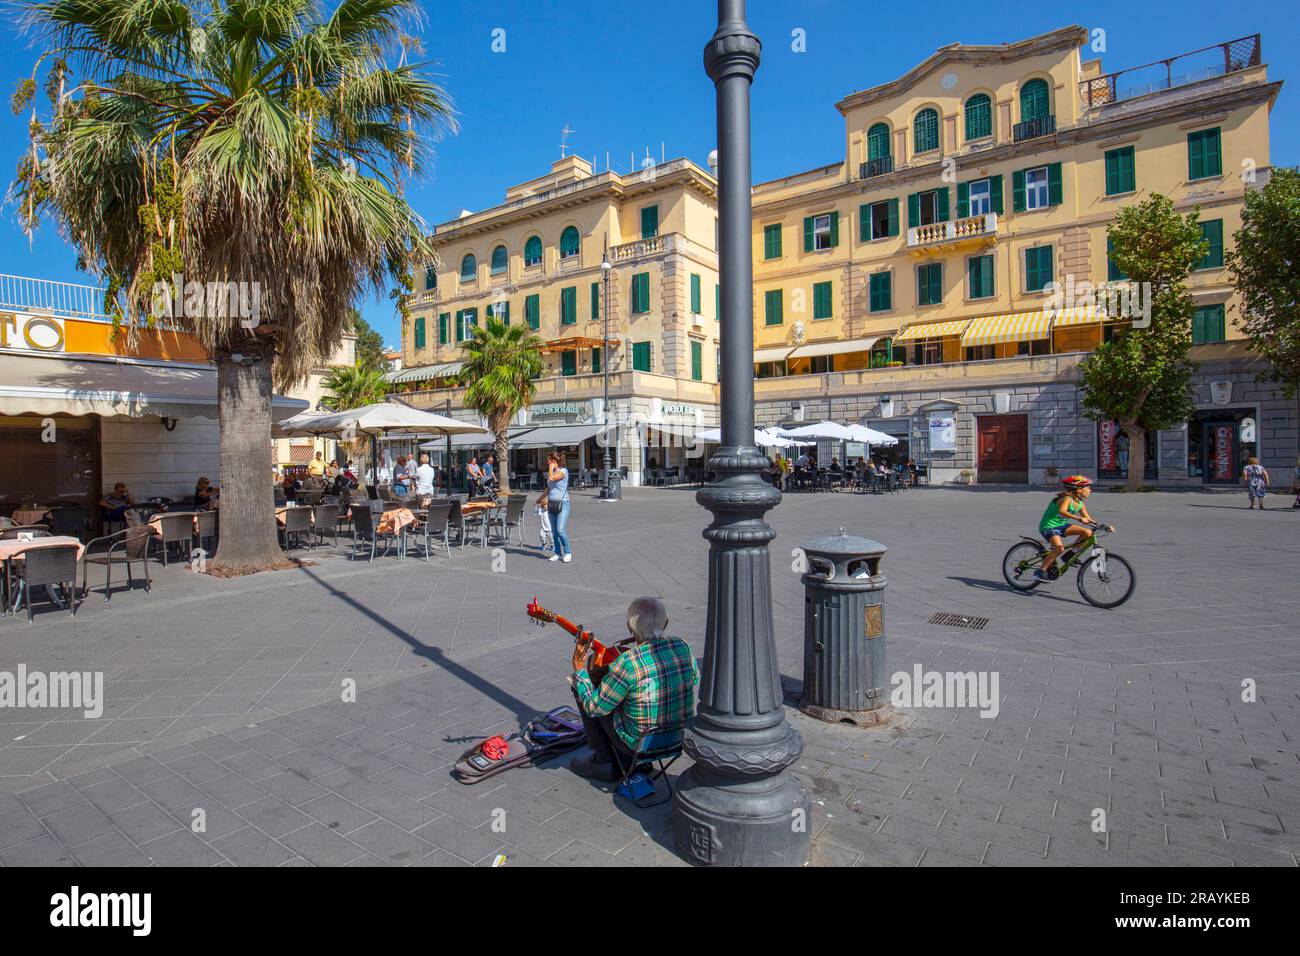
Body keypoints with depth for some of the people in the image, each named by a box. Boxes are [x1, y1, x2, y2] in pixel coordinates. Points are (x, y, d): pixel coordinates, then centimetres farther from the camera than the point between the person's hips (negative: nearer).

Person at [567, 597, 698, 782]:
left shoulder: (627, 662, -26)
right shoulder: (682, 646, -10)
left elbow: (594, 708, -13)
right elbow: (695, 679, 12)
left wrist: (579, 671, 0)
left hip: (639, 743, -5)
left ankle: (604, 762, 19)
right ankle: (629, 762, 26)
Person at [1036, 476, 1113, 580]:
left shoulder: (1080, 504, 5)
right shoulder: (1067, 499, -21)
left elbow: (1087, 519, 9)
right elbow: (1062, 511, -39)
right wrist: (1078, 518, -49)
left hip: (1061, 524, 8)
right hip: (1049, 526, -8)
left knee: (1087, 532, -7)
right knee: (1060, 548, -28)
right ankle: (1041, 571, -17)